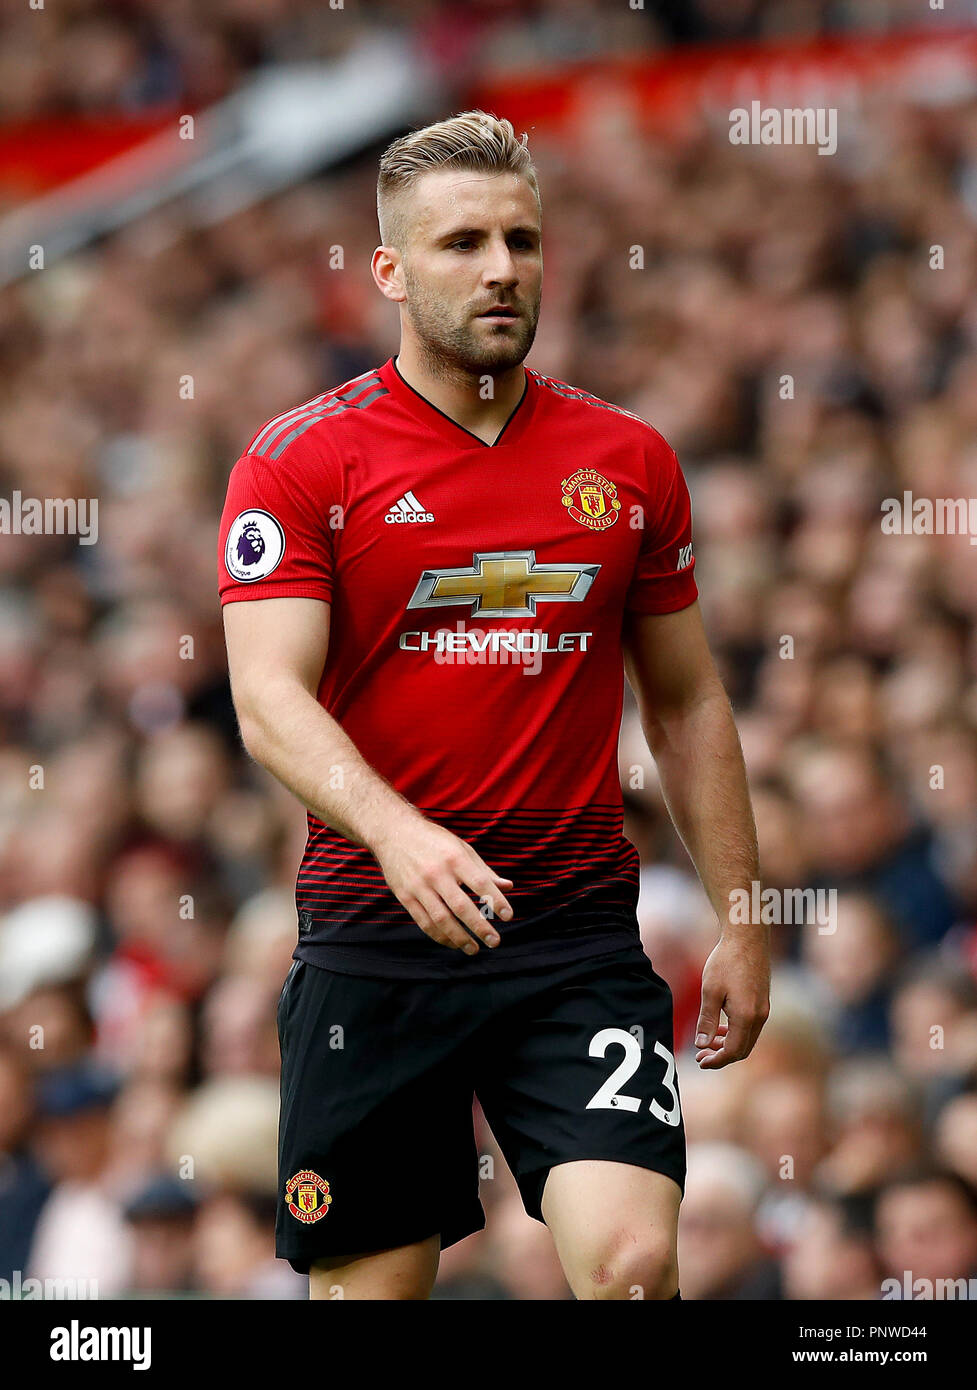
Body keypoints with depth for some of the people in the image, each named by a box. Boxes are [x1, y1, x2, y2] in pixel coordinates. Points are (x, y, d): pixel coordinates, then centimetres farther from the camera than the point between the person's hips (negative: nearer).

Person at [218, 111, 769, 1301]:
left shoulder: (631, 461, 9)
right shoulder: (300, 462, -2)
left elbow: (686, 703, 17)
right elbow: (268, 697, -12)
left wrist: (739, 921, 12)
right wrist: (396, 830, -30)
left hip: (580, 934, 2)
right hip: (372, 932, -1)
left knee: (632, 1260, -17)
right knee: (369, 1283, 5)